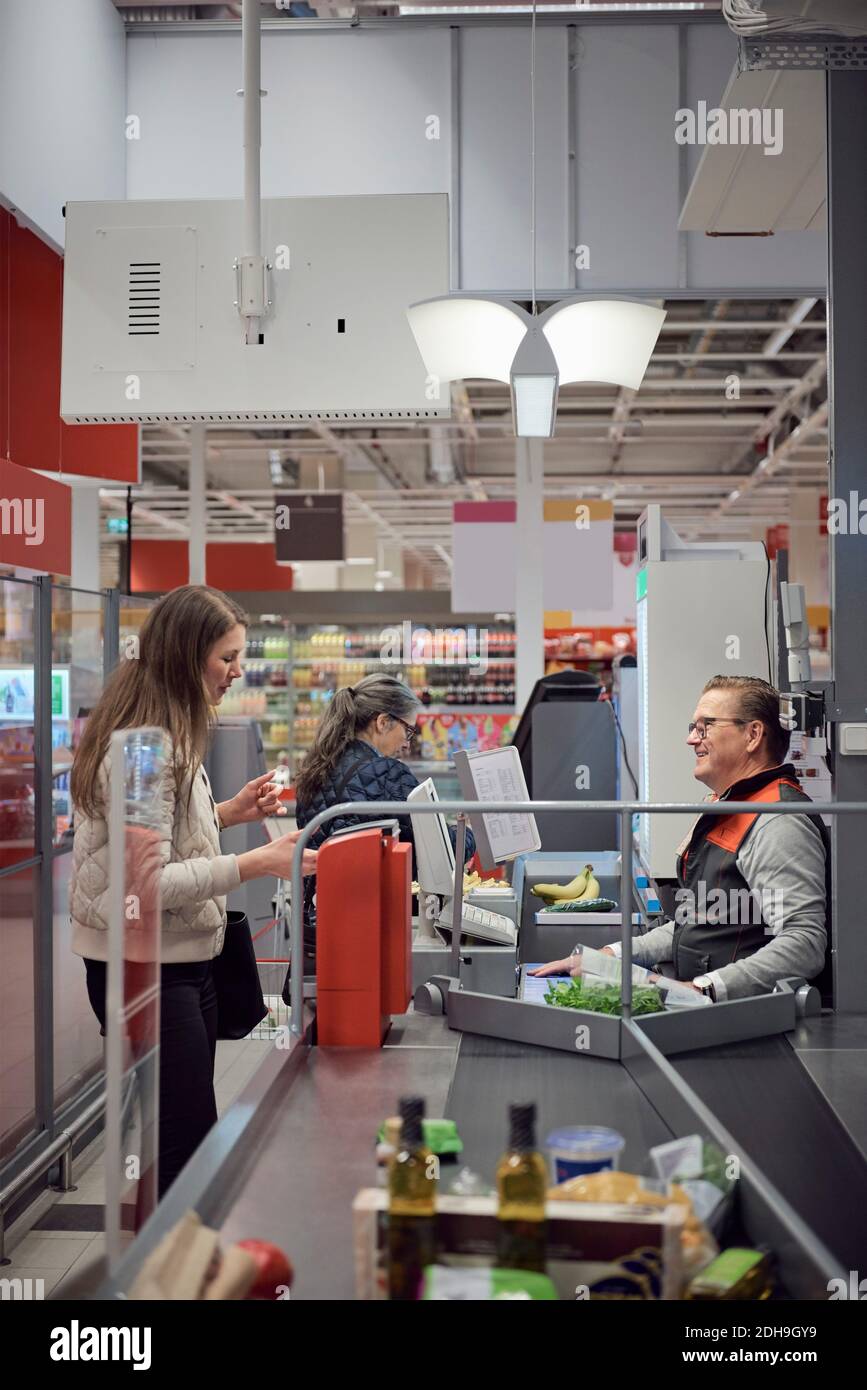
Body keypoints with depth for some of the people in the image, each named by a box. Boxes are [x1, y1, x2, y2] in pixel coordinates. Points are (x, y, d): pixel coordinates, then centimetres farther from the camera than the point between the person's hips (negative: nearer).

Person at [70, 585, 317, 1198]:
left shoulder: (168, 737, 11)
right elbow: (145, 882, -25)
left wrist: (228, 813, 9)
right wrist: (253, 864, -28)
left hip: (184, 962, 10)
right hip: (146, 969, -10)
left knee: (187, 1139, 15)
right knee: (186, 1147, -6)